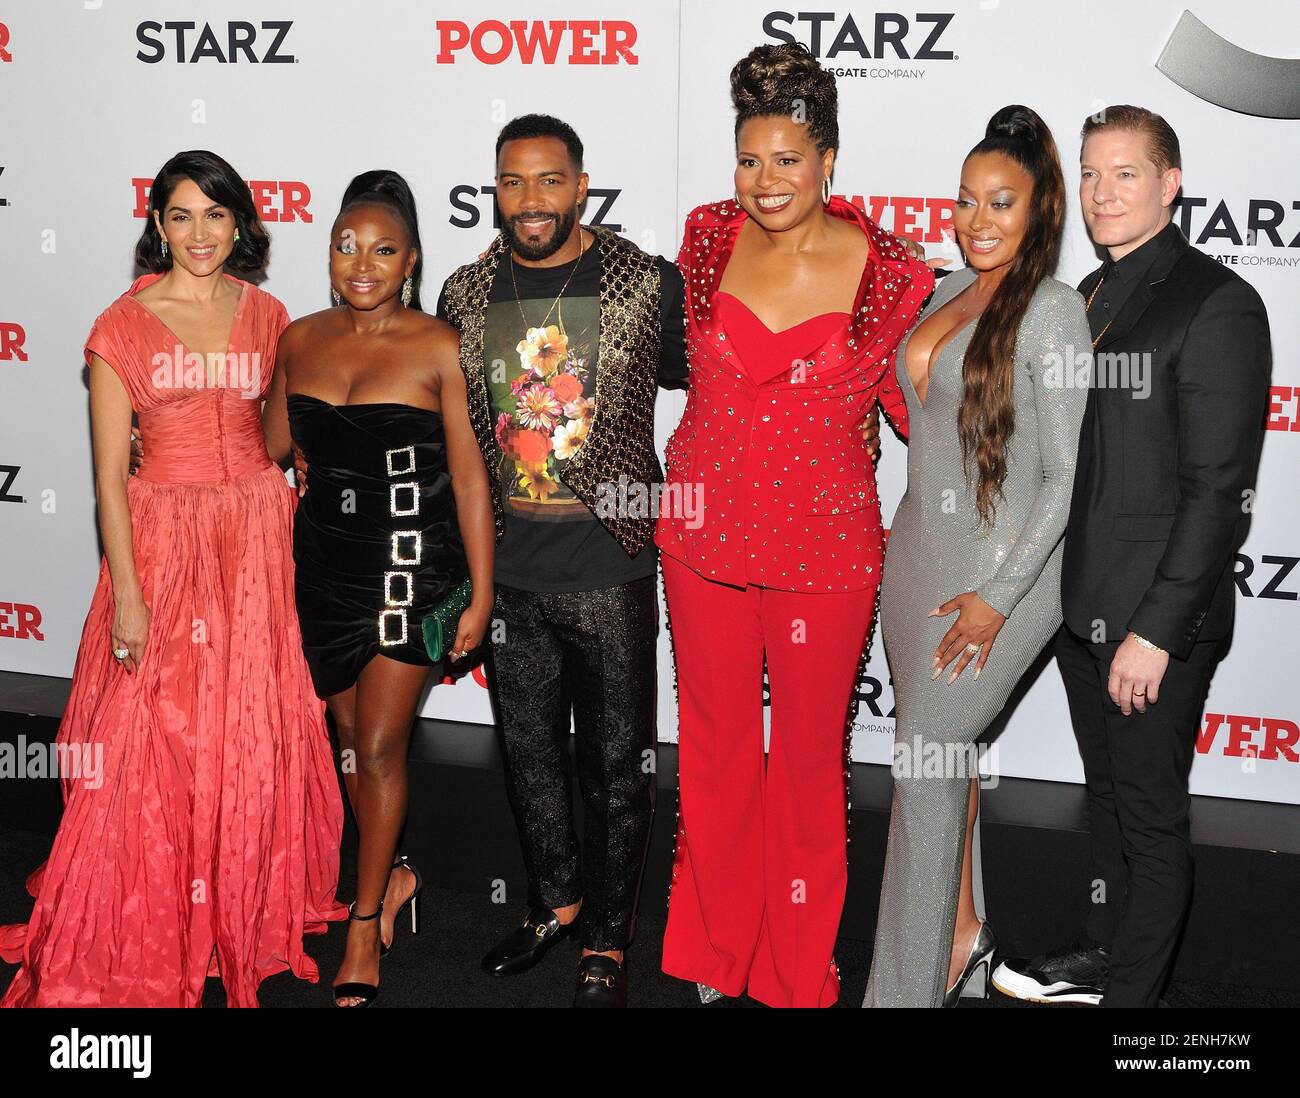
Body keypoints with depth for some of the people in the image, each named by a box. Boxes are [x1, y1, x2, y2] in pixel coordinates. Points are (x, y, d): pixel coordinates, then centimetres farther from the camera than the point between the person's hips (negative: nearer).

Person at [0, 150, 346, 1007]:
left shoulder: (267, 316, 7)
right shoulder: (124, 326, -3)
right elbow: (110, 473, -5)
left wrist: (291, 533, 6)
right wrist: (126, 593, -10)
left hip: (257, 535, 3)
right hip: (161, 539, -2)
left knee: (254, 735, 7)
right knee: (150, 740, -1)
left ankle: (250, 912, 25)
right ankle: (143, 937, 16)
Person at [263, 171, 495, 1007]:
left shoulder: (438, 348, -10)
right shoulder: (300, 340, 4)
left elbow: (469, 475, -10)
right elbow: (266, 449, 14)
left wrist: (480, 593, -11)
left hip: (411, 566, -5)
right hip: (325, 564, 5)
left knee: (380, 748, -1)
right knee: (352, 739, 14)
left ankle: (366, 924, 16)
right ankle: (393, 875, 37)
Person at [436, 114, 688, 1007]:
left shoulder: (650, 285, -6)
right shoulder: (466, 295, 4)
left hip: (611, 571, -3)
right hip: (509, 571, 4)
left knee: (617, 763, 6)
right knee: (530, 750, 16)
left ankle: (608, 940, 23)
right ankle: (557, 901, 37)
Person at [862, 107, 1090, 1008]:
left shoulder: (1052, 309, -13)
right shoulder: (955, 290, 8)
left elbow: (1069, 474, -14)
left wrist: (998, 596, -16)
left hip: (1001, 565, -7)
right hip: (919, 551, 7)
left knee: (928, 752, -4)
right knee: (943, 749, 13)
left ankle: (909, 984, 9)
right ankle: (962, 933, 30)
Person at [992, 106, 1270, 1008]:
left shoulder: (1217, 305, -13)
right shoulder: (1092, 297, 12)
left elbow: (1218, 492, -18)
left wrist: (1155, 630, -20)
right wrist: (1063, 592, 13)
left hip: (1159, 617, -8)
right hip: (1084, 605, 8)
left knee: (1150, 813, 5)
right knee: (1107, 791, 21)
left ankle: (1131, 993, 20)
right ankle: (1104, 954, 37)